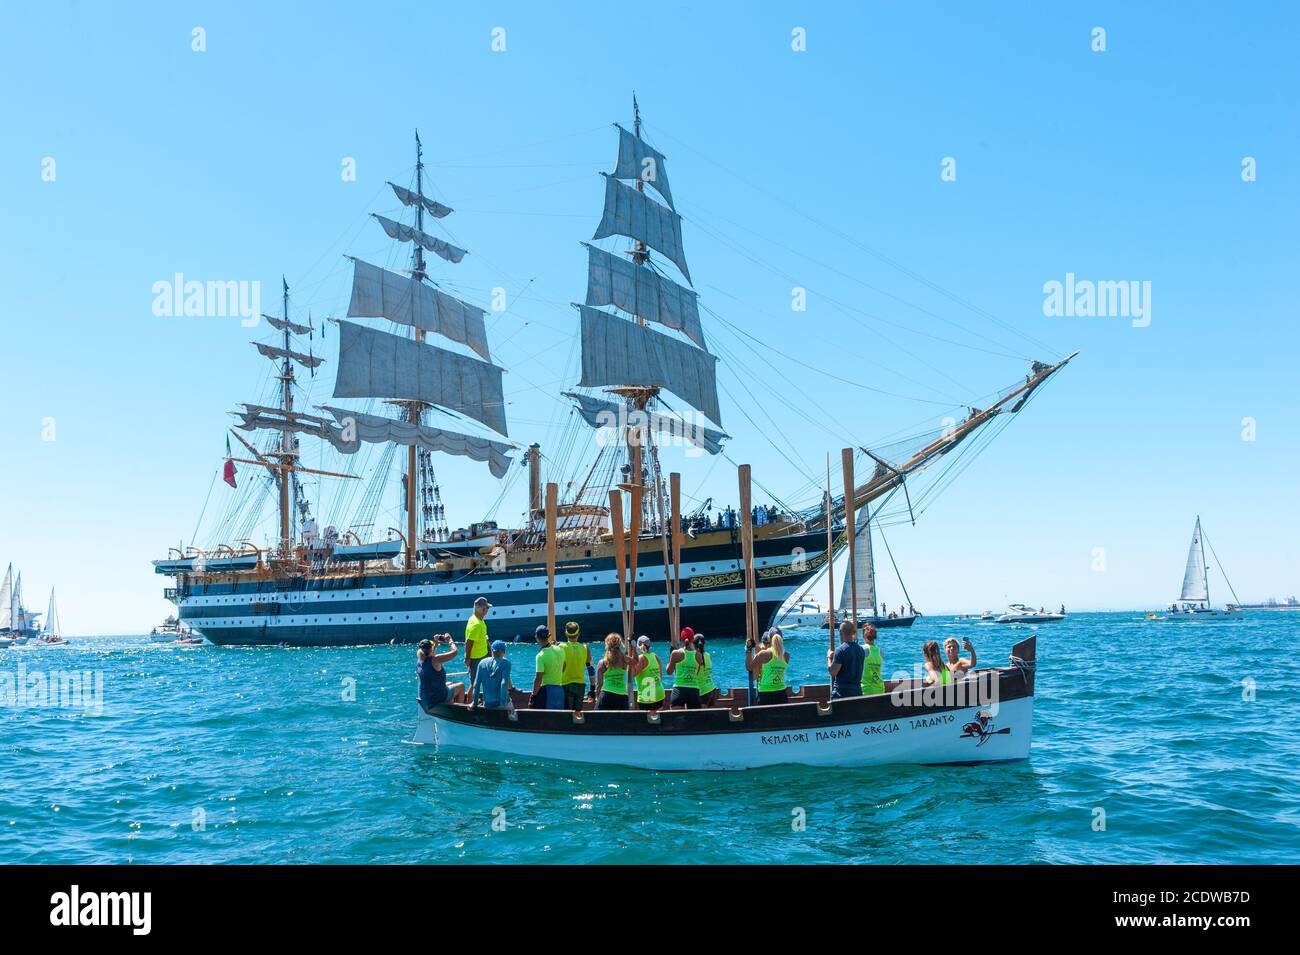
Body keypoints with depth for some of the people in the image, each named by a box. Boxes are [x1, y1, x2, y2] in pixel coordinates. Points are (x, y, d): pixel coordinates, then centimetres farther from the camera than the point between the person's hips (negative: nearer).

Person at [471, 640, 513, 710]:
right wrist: (503, 703, -18)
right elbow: (504, 683, -18)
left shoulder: (482, 663, 3)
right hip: (500, 704, -4)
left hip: (487, 705, 5)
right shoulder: (505, 663, -9)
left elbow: (476, 685, 2)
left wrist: (474, 703, 8)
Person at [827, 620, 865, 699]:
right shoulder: (861, 650, 9)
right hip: (857, 691, 7)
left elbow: (833, 672, -15)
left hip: (841, 693, -7)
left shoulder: (840, 650, -13)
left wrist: (829, 658, 0)